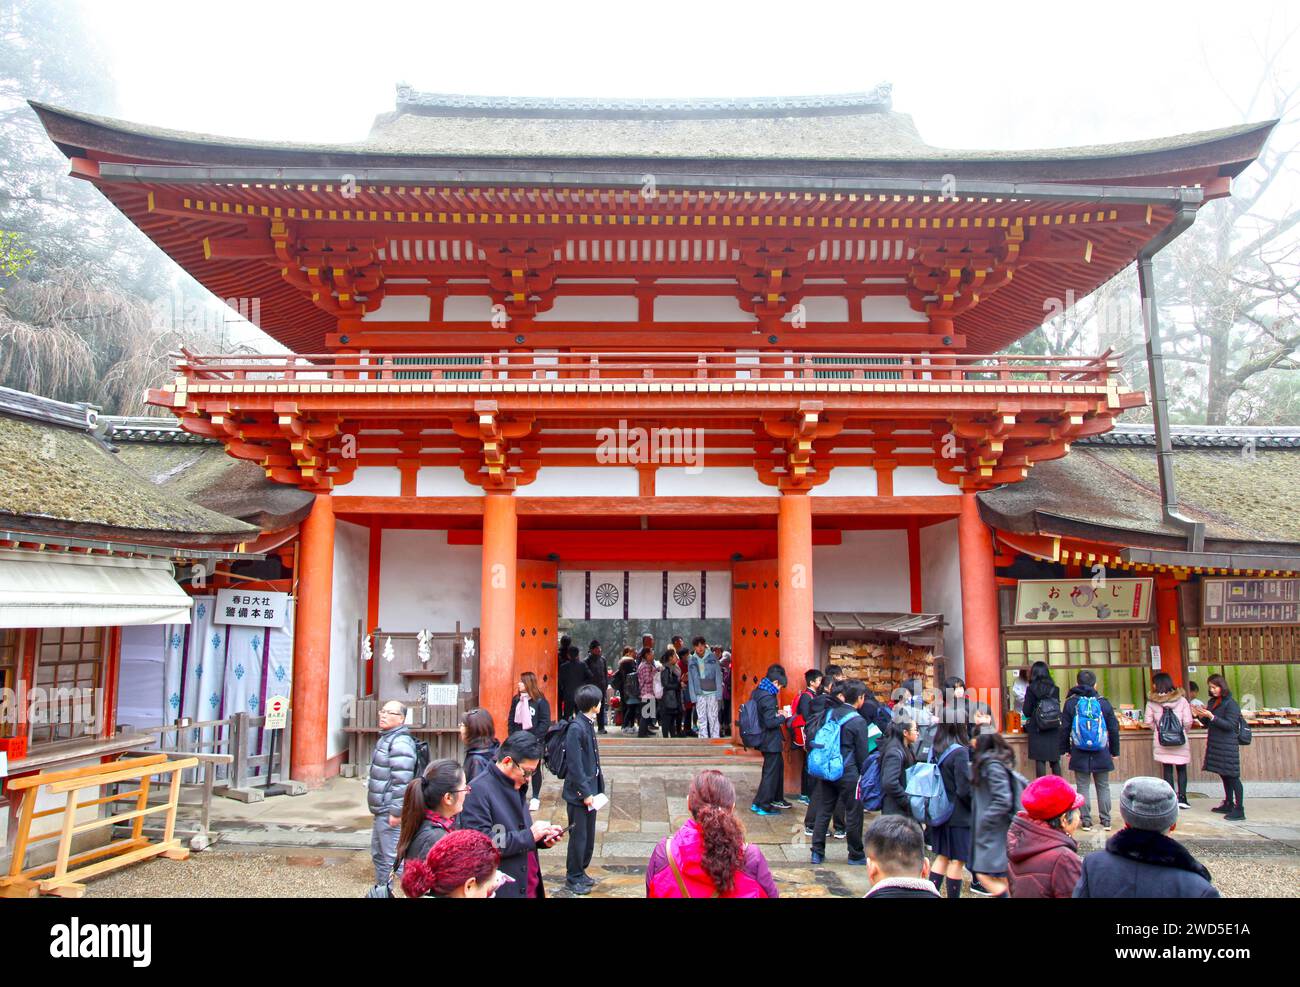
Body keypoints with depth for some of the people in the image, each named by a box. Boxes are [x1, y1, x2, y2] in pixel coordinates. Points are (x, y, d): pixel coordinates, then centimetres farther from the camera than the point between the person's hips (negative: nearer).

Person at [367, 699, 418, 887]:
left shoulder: (400, 743, -20)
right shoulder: (386, 739, 15)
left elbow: (402, 781, -25)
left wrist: (396, 812, -25)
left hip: (390, 813, -11)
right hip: (381, 811, 11)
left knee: (394, 857, -7)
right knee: (378, 855, 22)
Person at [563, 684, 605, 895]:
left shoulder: (589, 724, 7)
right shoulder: (576, 729, -21)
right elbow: (575, 765, -21)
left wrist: (598, 787, 13)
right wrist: (585, 793, -18)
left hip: (590, 790, 9)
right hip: (579, 793, -9)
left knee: (589, 836, 18)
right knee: (579, 836, 4)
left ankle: (581, 872, 33)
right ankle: (573, 879, 19)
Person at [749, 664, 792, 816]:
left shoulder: (756, 692, 4)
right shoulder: (768, 697, -25)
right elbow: (770, 722, -27)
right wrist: (783, 716, -12)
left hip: (764, 739, 10)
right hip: (771, 741, -10)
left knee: (779, 765, 22)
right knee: (771, 771, 2)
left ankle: (776, 798, 34)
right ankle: (761, 805, 10)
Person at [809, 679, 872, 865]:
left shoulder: (830, 712, 2)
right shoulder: (858, 721, -13)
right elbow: (862, 754, -7)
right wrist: (863, 773, 8)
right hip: (848, 773, -6)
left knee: (823, 811, 11)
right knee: (854, 814, 8)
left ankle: (817, 853, 15)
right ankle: (856, 855, 19)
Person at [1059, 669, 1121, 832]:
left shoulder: (1071, 702, -4)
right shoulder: (1103, 702, -2)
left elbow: (1065, 729, -1)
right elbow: (1113, 729, 3)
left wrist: (1065, 749, 9)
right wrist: (1114, 751, 14)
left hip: (1079, 754, -1)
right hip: (1101, 753, 1)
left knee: (1082, 786, 5)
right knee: (1103, 786, 12)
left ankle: (1086, 822, 5)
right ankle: (1106, 820, 15)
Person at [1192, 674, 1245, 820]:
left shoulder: (1231, 704, -11)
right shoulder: (1211, 702, 12)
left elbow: (1230, 725, -17)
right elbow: (1208, 724, 18)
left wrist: (1211, 716, -24)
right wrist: (1200, 716, 1)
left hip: (1227, 746, -8)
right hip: (1215, 745, 8)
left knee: (1232, 776, -6)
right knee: (1224, 775, 15)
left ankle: (1240, 809, -3)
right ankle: (1228, 804, 25)